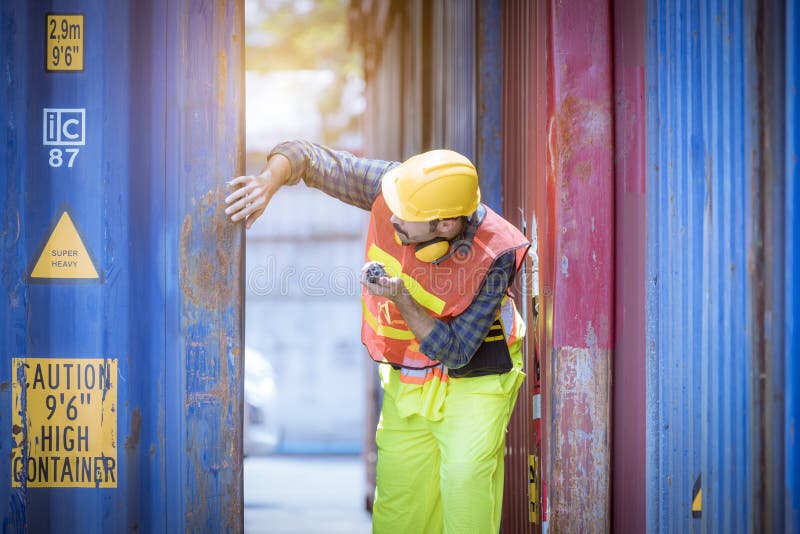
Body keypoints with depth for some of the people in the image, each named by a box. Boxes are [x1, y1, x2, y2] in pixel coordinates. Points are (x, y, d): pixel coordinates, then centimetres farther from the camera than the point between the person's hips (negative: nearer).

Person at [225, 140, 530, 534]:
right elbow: (311, 158, -13)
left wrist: (401, 298, -34)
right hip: (407, 379, 4)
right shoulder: (392, 186, -20)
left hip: (473, 375, -4)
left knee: (465, 476, -21)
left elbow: (455, 353, -24)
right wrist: (269, 181, -34)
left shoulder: (492, 257, -29)